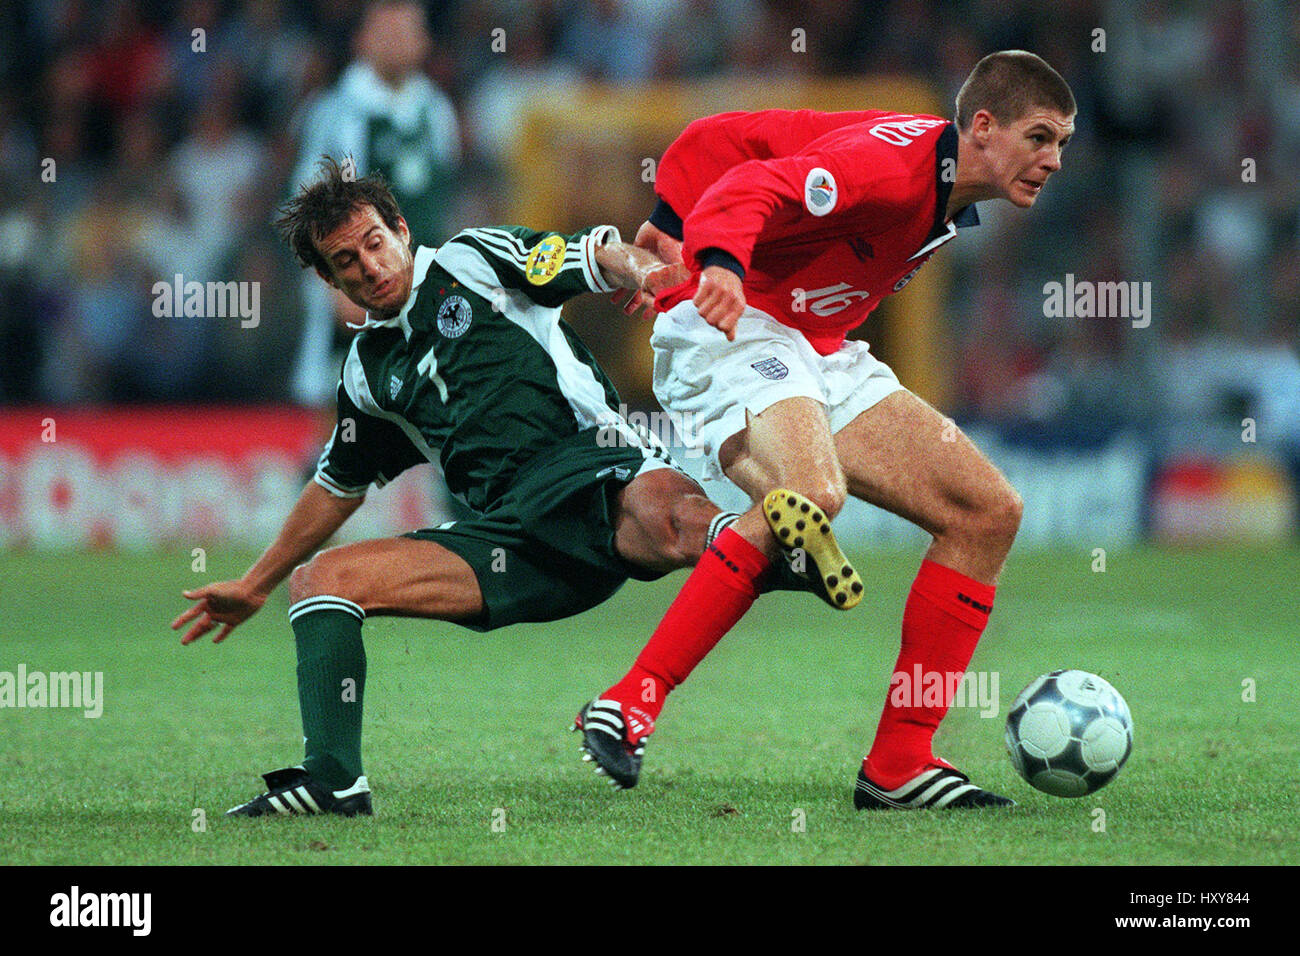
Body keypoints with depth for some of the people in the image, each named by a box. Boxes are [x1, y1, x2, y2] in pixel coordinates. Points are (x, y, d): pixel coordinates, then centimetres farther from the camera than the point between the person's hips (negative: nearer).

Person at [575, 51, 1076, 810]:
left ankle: (899, 764, 0)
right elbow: (749, 188, -35)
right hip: (732, 331, -10)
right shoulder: (892, 166, -20)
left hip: (822, 354, 10)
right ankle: (630, 702, -31)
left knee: (989, 509, 0)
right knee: (810, 491, -38)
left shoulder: (947, 191, 10)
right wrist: (720, 262, -55)